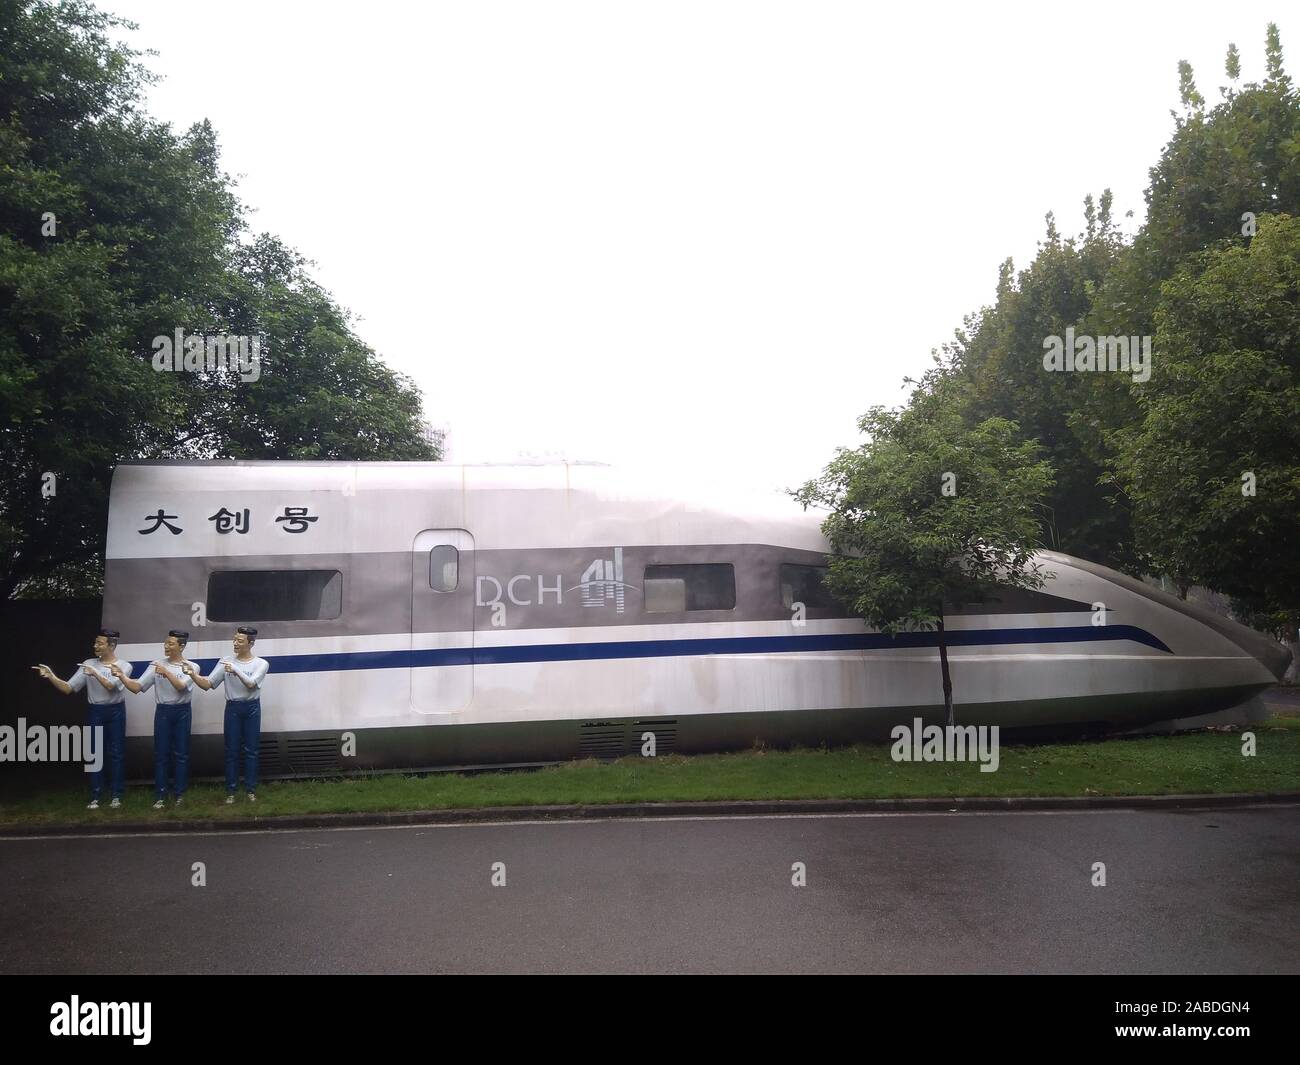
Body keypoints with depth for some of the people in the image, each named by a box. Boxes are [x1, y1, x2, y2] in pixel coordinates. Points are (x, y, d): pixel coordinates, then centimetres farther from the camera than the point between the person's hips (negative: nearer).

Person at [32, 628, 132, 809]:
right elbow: (68, 688, -2)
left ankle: (116, 795, 11)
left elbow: (111, 686, -17)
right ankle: (95, 796, 11)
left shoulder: (124, 666, -4)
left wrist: (95, 673, -26)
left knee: (116, 753, 3)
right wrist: (51, 676, -16)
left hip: (116, 712, -2)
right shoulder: (88, 664, 2)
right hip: (96, 712, 2)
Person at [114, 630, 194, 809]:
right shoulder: (156, 665, 1)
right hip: (162, 711, 2)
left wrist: (167, 673, -29)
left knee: (181, 753, 4)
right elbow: (136, 687, -3)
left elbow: (181, 687, -18)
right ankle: (160, 795, 11)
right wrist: (122, 676, -18)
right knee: (161, 754, 3)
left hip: (182, 712, -1)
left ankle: (180, 793, 15)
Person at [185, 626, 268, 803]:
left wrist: (236, 671, -28)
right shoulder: (226, 662, 2)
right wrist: (193, 675, -18)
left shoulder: (261, 663, -3)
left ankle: (251, 789, 12)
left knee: (251, 750, 4)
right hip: (232, 708, 1)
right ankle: (230, 790, 13)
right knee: (231, 750, 4)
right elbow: (207, 684, -1)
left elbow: (251, 684, -17)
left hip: (252, 708, -1)